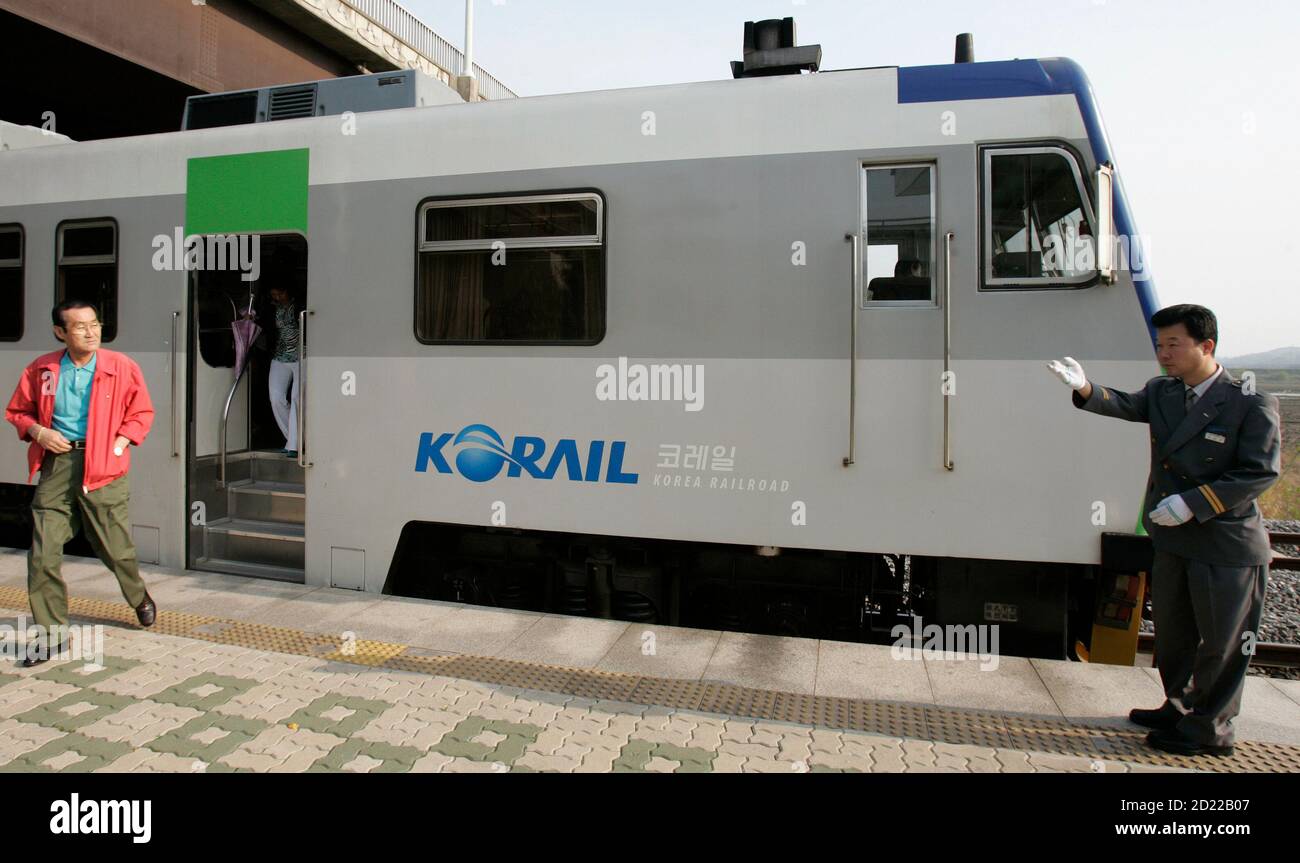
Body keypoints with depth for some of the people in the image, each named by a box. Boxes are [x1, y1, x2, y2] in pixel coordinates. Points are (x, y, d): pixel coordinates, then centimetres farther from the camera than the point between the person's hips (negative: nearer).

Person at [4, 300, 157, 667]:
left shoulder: (122, 367, -1)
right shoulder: (41, 370, 5)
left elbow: (142, 412, 7)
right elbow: (17, 411, 17)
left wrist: (120, 443, -6)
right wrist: (38, 432, -3)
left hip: (103, 468, -2)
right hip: (57, 464, 2)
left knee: (116, 547, 7)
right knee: (43, 553, -1)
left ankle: (139, 597, 37)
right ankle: (52, 632, 12)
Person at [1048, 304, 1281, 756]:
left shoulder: (1252, 404, -14)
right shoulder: (1162, 392, 4)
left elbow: (1262, 472, -18)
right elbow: (1125, 405, -13)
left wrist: (1192, 503, -24)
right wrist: (1085, 389, -34)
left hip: (1226, 546, -6)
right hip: (1172, 540, 7)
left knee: (1221, 641, 8)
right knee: (1172, 634, 19)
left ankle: (1209, 729, 23)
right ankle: (1179, 709, 38)